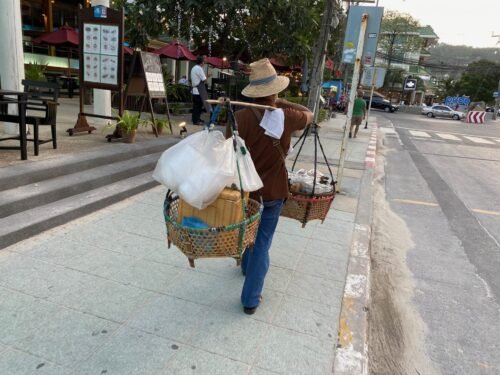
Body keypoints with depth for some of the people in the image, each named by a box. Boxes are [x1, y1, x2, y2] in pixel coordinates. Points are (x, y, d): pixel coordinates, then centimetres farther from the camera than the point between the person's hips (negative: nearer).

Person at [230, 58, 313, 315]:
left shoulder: (241, 116, -16)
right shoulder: (286, 117, -9)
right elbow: (309, 115, 13)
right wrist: (282, 103, 10)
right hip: (274, 191, 0)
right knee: (262, 243, 10)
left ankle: (247, 267, 55)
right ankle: (251, 299, 16)